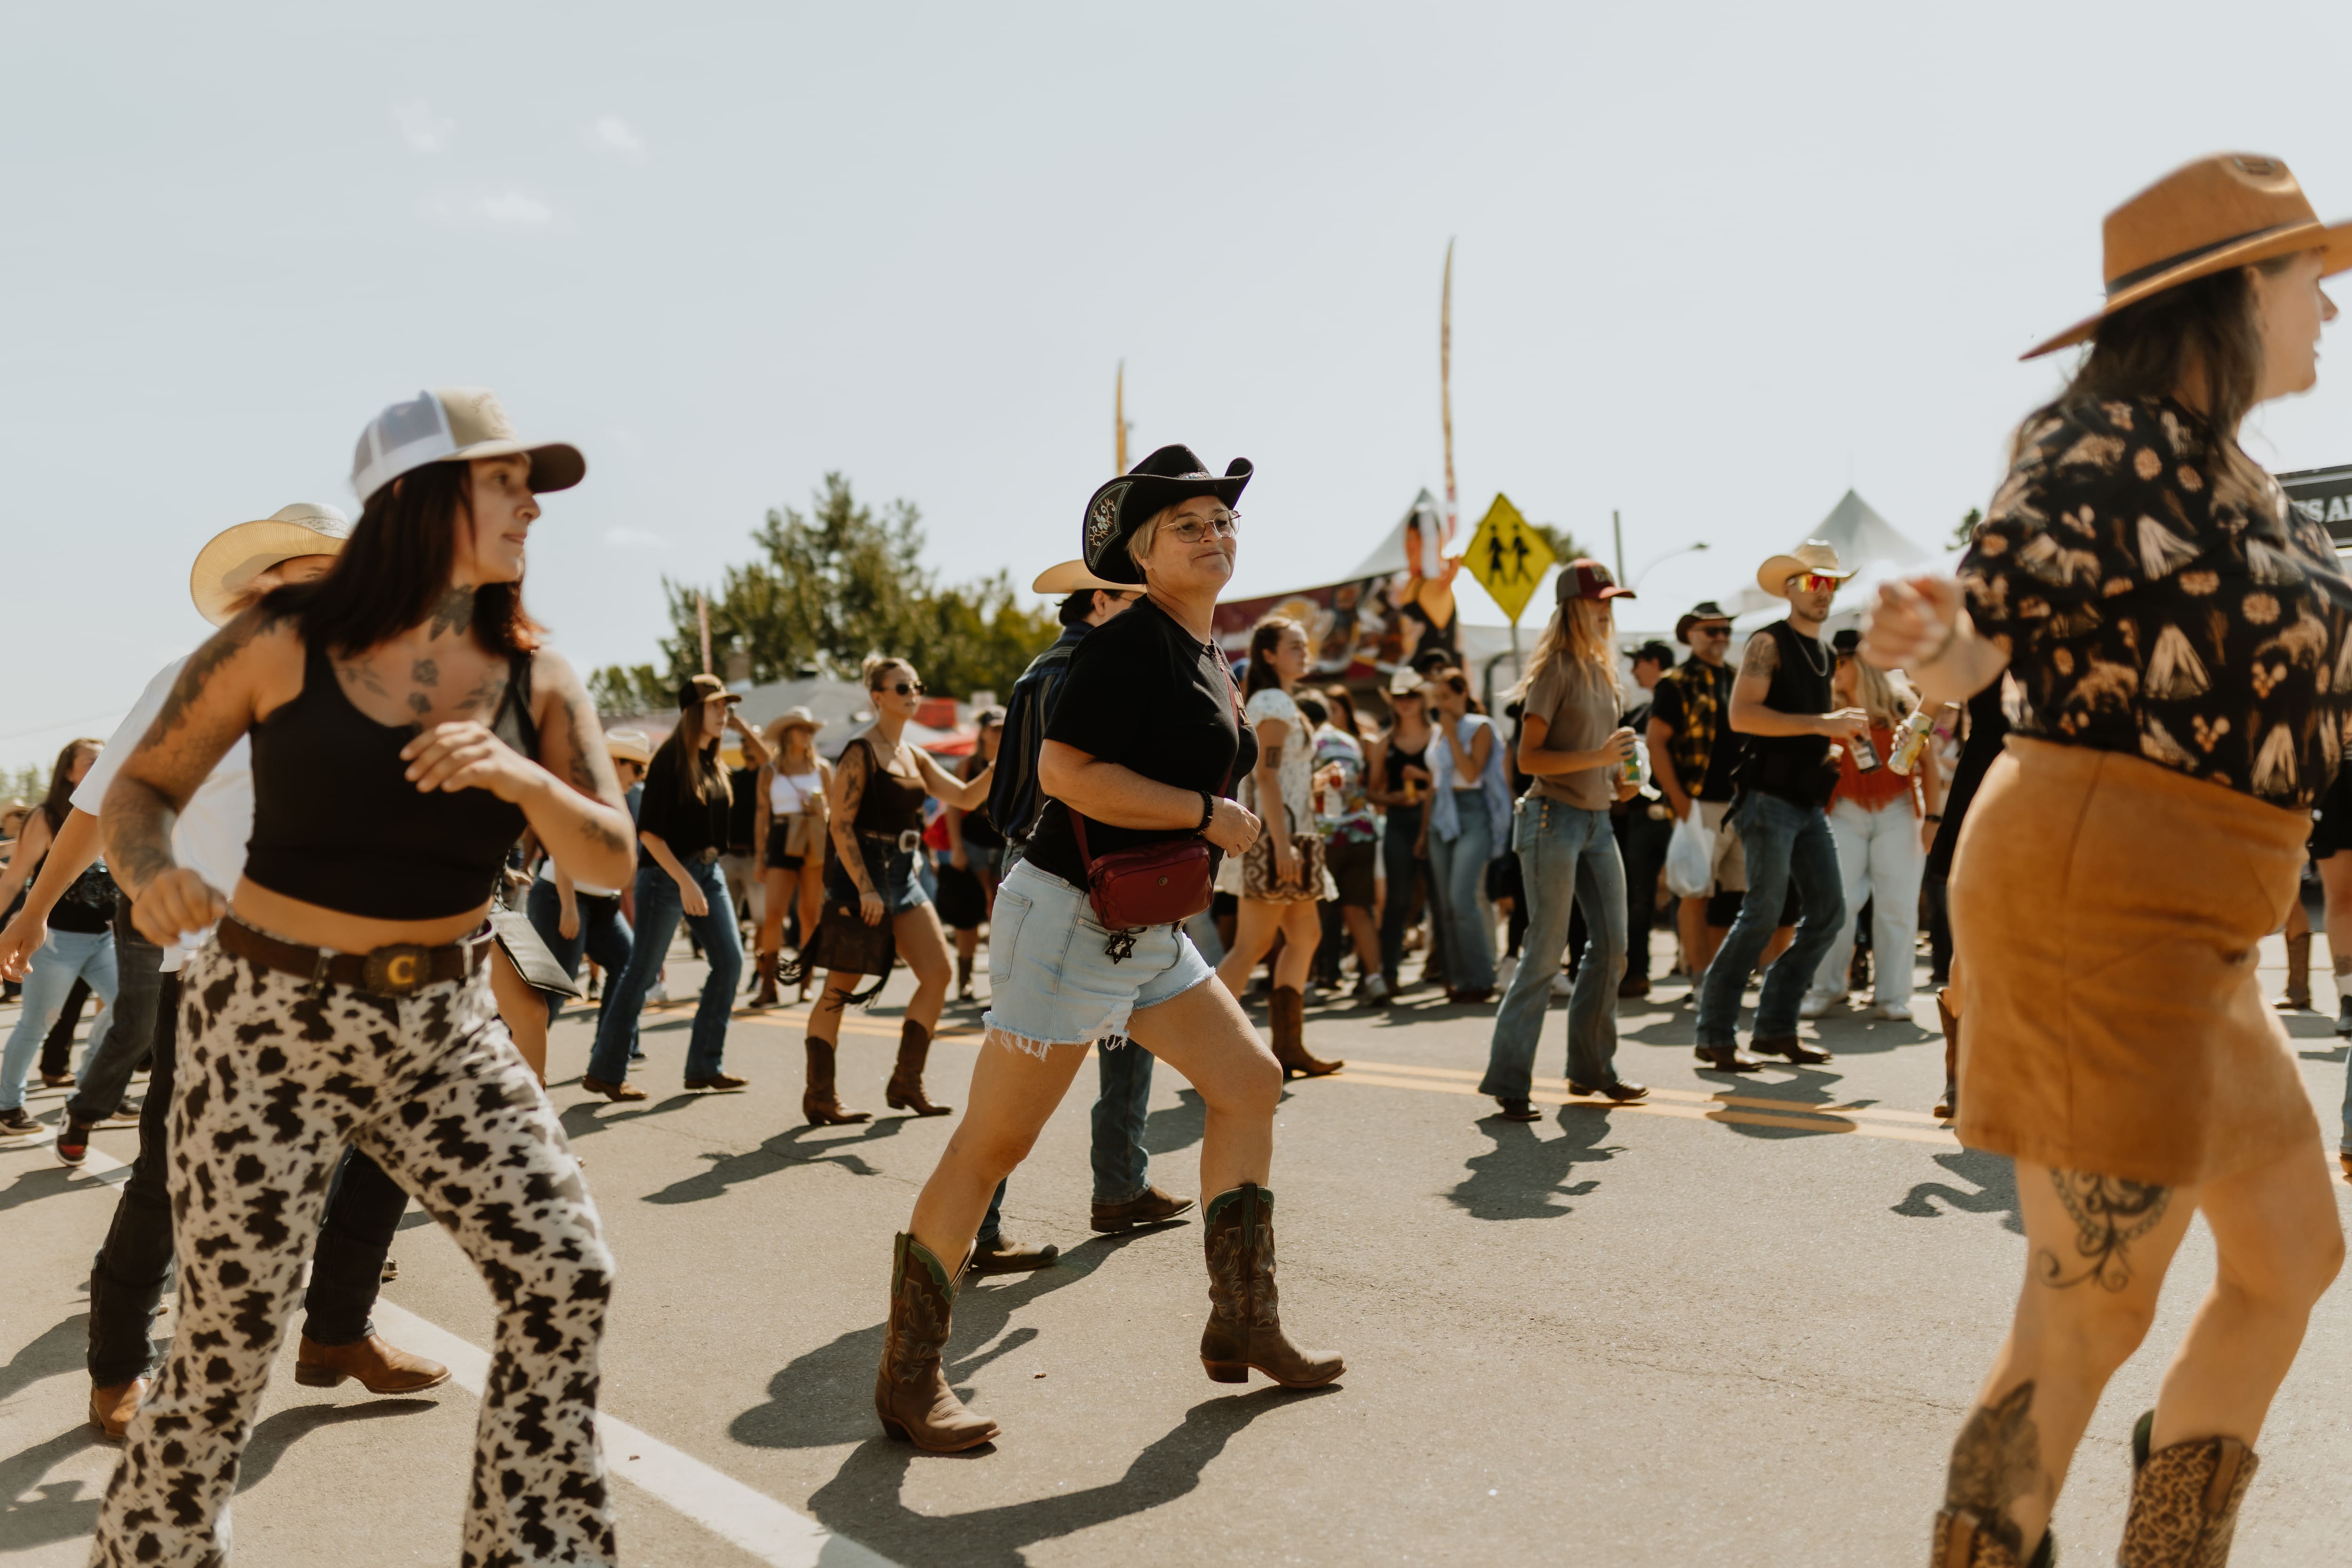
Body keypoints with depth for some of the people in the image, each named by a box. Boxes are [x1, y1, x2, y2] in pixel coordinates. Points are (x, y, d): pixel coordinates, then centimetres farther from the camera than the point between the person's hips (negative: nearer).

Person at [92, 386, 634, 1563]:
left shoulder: (534, 680, -2)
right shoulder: (282, 644, -9)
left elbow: (609, 863, -7)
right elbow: (138, 791, -1)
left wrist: (517, 773, -26)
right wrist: (152, 873, -24)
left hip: (443, 1027, 3)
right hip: (270, 1025, -3)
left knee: (565, 1279, -6)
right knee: (228, 1343, 1)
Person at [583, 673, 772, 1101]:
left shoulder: (715, 760, 7)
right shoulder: (670, 759, -14)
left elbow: (763, 760, 23)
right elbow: (648, 831, -17)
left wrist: (741, 727, 7)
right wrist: (684, 882, -21)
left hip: (709, 872, 8)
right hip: (667, 873, -8)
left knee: (729, 961, 2)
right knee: (642, 972, -1)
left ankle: (705, 1068, 10)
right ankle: (603, 1072, 10)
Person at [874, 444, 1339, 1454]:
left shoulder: (1208, 654, 14)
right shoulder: (1131, 644, -14)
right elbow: (1065, 771, -23)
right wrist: (1209, 815, -18)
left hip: (1146, 933, 10)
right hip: (1069, 917, -10)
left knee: (1250, 1079, 11)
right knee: (991, 1143, -4)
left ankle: (1243, 1323, 21)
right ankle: (908, 1377, 8)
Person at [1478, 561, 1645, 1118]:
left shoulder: (1602, 670, 15)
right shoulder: (1555, 670, -8)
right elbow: (1529, 757, -14)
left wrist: (1621, 781, 6)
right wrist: (1597, 758, -23)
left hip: (1597, 821, 8)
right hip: (1554, 819, -8)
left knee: (1612, 947, 8)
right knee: (1546, 954, -6)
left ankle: (1592, 1068, 21)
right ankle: (1508, 1080, 1)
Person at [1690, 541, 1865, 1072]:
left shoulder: (1823, 655, 19)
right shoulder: (1768, 643, -6)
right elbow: (1741, 715, -21)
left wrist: (1845, 728, 13)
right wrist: (1819, 723, -23)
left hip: (1808, 804, 8)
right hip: (1770, 798, -8)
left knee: (1829, 912, 4)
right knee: (1762, 914, -10)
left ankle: (1776, 1026, 12)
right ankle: (1715, 1034, -2)